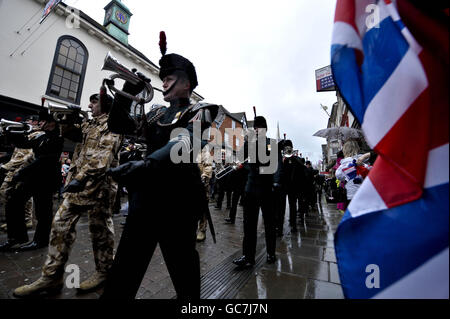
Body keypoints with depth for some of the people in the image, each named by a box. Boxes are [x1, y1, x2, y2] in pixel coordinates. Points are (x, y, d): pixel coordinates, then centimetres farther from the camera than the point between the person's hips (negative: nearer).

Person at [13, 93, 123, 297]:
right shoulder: (89, 124, 24)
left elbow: (104, 154, -18)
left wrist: (83, 176, -26)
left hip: (98, 185, -8)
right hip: (78, 183, 9)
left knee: (99, 228, 2)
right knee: (61, 224, 8)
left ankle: (104, 271, 20)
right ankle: (52, 276, 21)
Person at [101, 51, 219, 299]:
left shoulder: (198, 111, -1)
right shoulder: (155, 113, 18)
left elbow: (181, 146, -19)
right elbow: (118, 126, 19)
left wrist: (140, 166, -32)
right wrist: (127, 94, 6)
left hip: (178, 200, -5)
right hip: (144, 198, 6)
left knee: (183, 268, 12)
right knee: (122, 275, 15)